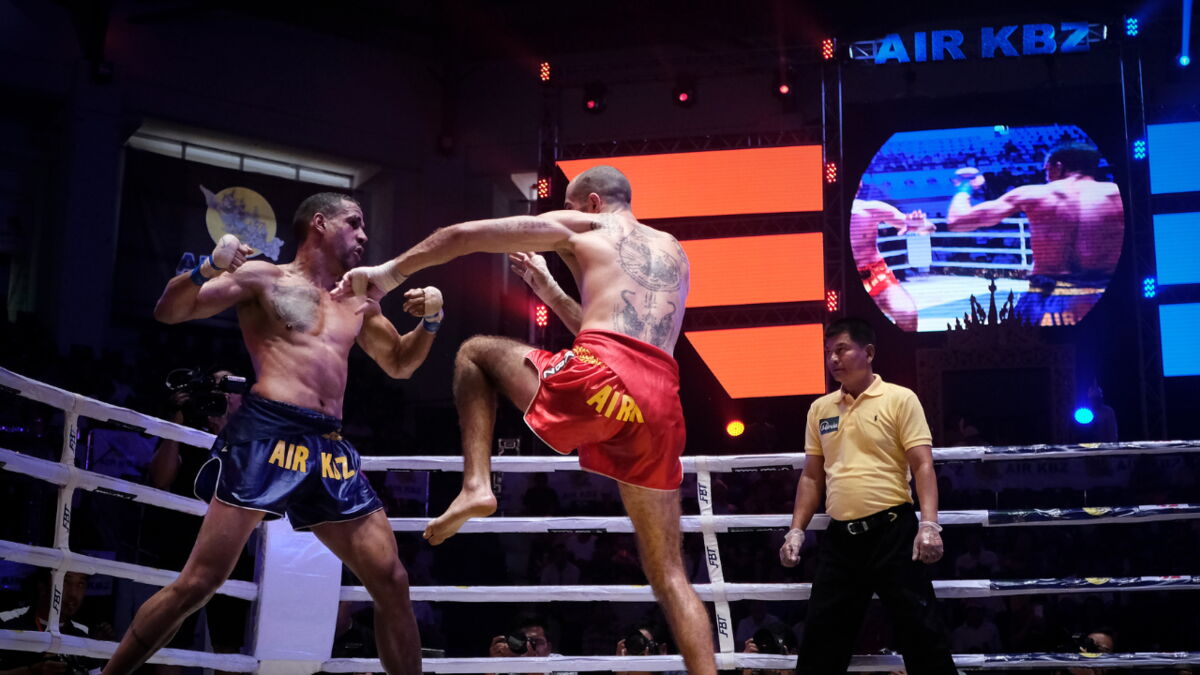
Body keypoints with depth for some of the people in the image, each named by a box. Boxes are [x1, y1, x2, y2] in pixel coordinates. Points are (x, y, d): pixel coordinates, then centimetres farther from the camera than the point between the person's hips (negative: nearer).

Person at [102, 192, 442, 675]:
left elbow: (399, 365, 32)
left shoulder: (359, 303, 23)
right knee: (198, 582, -9)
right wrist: (209, 269, -19)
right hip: (267, 435, -6)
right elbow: (169, 312, 1)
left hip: (331, 450, 6)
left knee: (392, 582, 3)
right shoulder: (265, 278, 6)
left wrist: (430, 320, 13)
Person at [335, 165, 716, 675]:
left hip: (598, 379, -5)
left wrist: (390, 272, 27)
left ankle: (476, 486, 7)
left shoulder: (579, 226, 20)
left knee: (476, 352, 24)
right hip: (662, 404, 5)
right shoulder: (673, 253, 35)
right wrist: (549, 292, 48)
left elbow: (464, 235, 17)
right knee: (668, 574, 13)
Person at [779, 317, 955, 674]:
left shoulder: (900, 399, -2)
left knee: (920, 630, -2)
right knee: (821, 637, 8)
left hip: (891, 531, -5)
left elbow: (922, 466, -8)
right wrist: (796, 531, 10)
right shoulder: (820, 409, 12)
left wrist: (929, 525, -19)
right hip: (839, 537, 5)